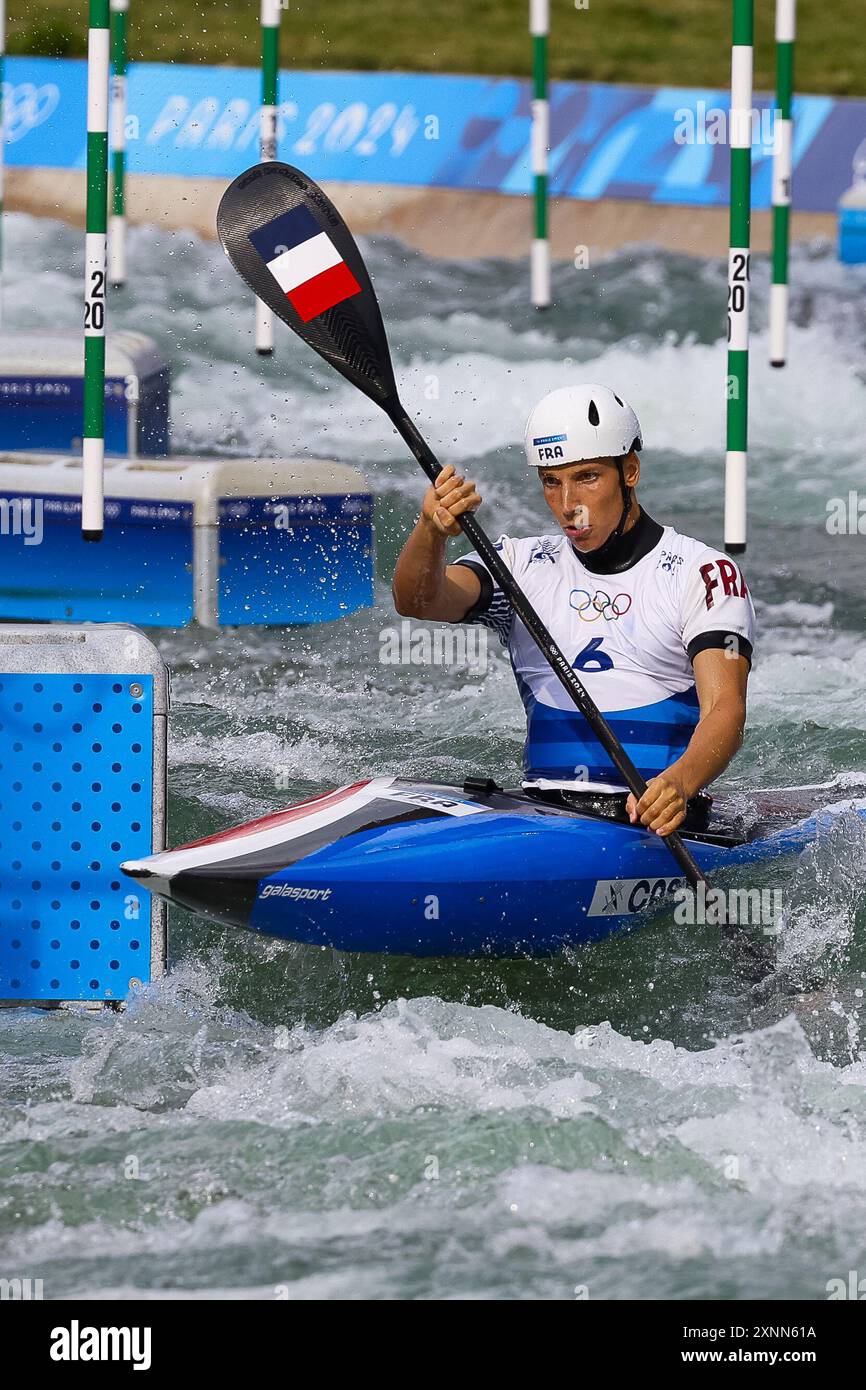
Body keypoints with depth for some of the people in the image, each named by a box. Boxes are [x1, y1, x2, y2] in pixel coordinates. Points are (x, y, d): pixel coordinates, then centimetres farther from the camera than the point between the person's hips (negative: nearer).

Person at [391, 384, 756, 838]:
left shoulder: (702, 574, 3)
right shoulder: (523, 564, 15)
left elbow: (725, 709, -10)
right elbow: (419, 603, -2)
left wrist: (678, 783, -32)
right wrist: (431, 531, -26)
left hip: (654, 818, -3)